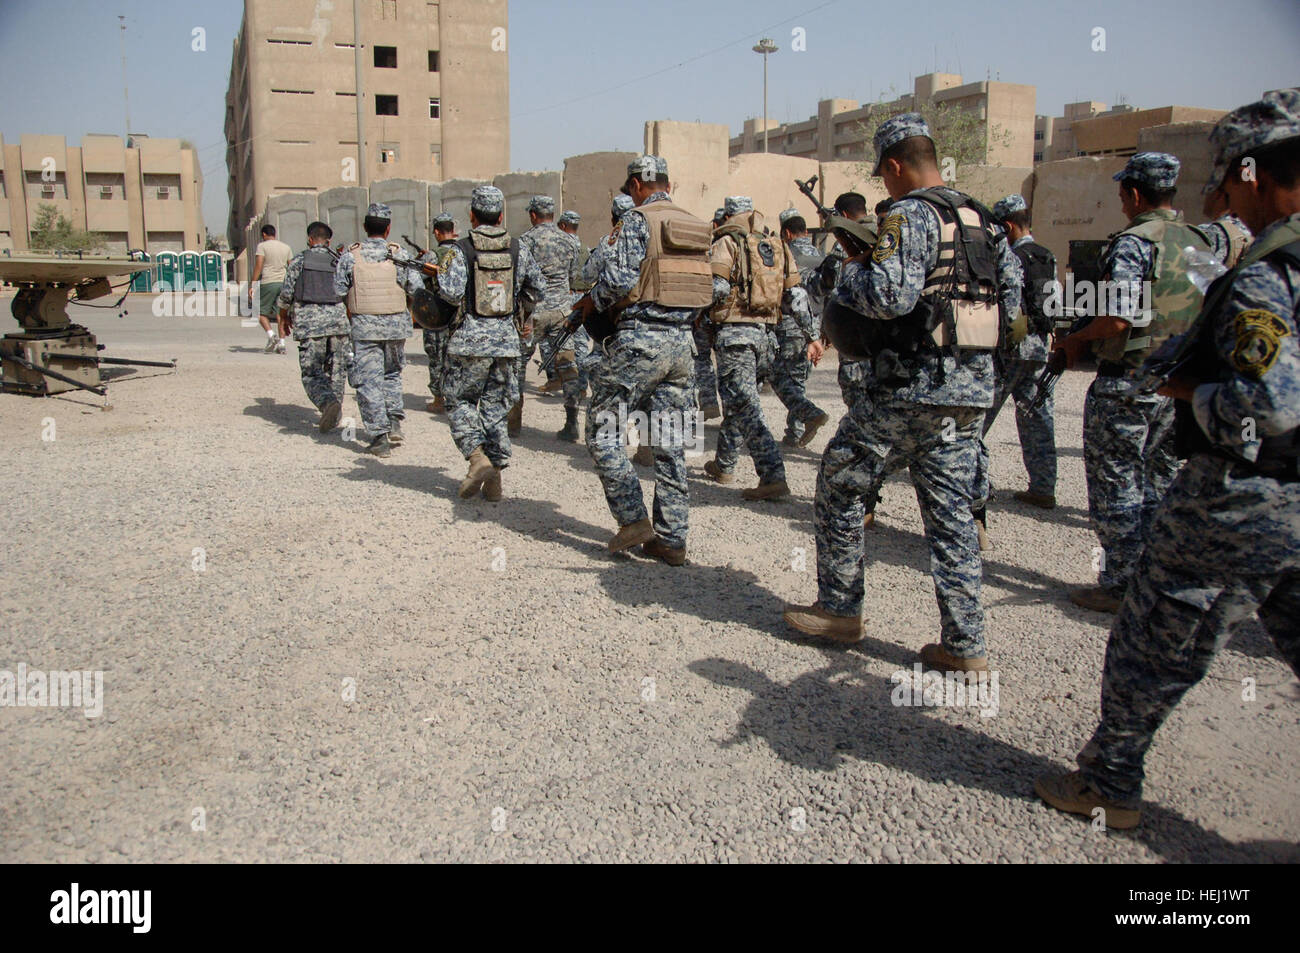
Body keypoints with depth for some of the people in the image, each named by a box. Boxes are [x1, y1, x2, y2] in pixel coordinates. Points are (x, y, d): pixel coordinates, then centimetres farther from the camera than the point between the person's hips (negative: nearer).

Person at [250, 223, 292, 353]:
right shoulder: (286, 247, 13)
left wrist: (252, 284, -9)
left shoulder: (262, 246, -1)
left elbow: (258, 266, -10)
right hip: (283, 283, 4)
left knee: (261, 311, 7)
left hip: (268, 283, -4)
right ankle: (281, 343, 2)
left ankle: (271, 334, -15)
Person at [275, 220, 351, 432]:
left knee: (311, 373, 1)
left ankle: (328, 402, -25)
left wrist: (283, 314, 20)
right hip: (338, 319, 2)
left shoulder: (299, 260, 7)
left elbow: (286, 292, 3)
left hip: (309, 321, -2)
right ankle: (334, 415, 10)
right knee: (337, 371, 13)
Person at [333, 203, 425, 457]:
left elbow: (338, 293, 0)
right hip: (396, 324, 2)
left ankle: (379, 436, -1)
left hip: (364, 325, -2)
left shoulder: (350, 256, -3)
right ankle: (394, 423, 12)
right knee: (392, 373, 22)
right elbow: (418, 289, -2)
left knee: (369, 379, 2)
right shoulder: (399, 254, -2)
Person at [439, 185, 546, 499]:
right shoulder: (518, 249, 5)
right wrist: (525, 313, 32)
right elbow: (538, 287, 14)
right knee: (496, 407, 11)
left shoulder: (462, 250, -7)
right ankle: (495, 478, 10)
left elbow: (451, 293, -16)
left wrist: (440, 275, 5)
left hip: (470, 340, -3)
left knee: (460, 401, 12)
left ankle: (477, 457, -7)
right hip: (506, 339, 3)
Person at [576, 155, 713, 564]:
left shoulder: (638, 220, -6)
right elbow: (711, 291, 15)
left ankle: (633, 519, 0)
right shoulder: (696, 226, 14)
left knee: (603, 427, 5)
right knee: (670, 442, 9)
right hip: (682, 341, 7)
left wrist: (592, 301, 3)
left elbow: (618, 277, -16)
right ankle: (672, 538, 12)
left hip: (640, 339, -7)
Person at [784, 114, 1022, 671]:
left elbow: (888, 296, -23)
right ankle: (964, 644, 10)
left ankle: (839, 609, 16)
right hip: (973, 387, 8)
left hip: (914, 385, -8)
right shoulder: (981, 219, 16)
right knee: (951, 511, 10)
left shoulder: (911, 215, -10)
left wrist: (853, 269, -4)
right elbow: (1011, 298, 18)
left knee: (838, 480, 9)